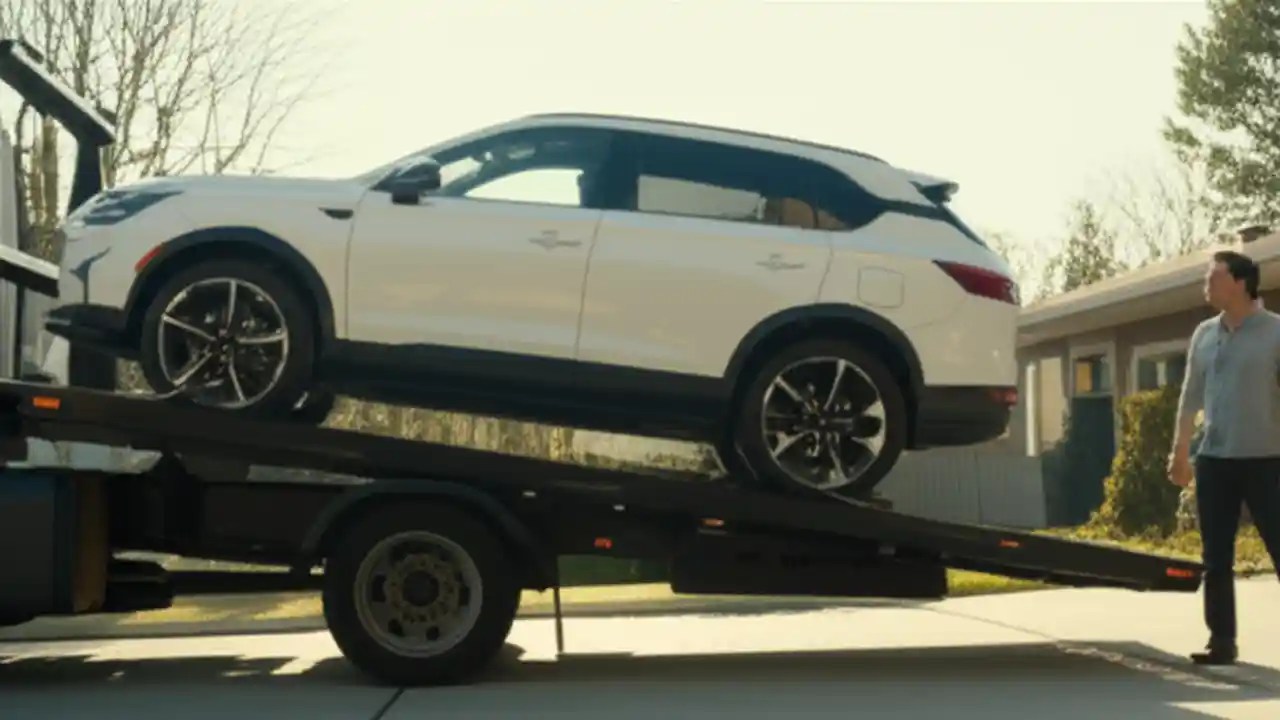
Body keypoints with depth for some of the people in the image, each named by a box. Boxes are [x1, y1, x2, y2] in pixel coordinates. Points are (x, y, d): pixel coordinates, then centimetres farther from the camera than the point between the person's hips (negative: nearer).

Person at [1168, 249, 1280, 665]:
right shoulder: (1204, 335, 11)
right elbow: (1191, 397, 17)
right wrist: (1180, 452, 16)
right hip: (1214, 461, 5)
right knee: (1216, 560, 6)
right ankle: (1222, 641, 13)